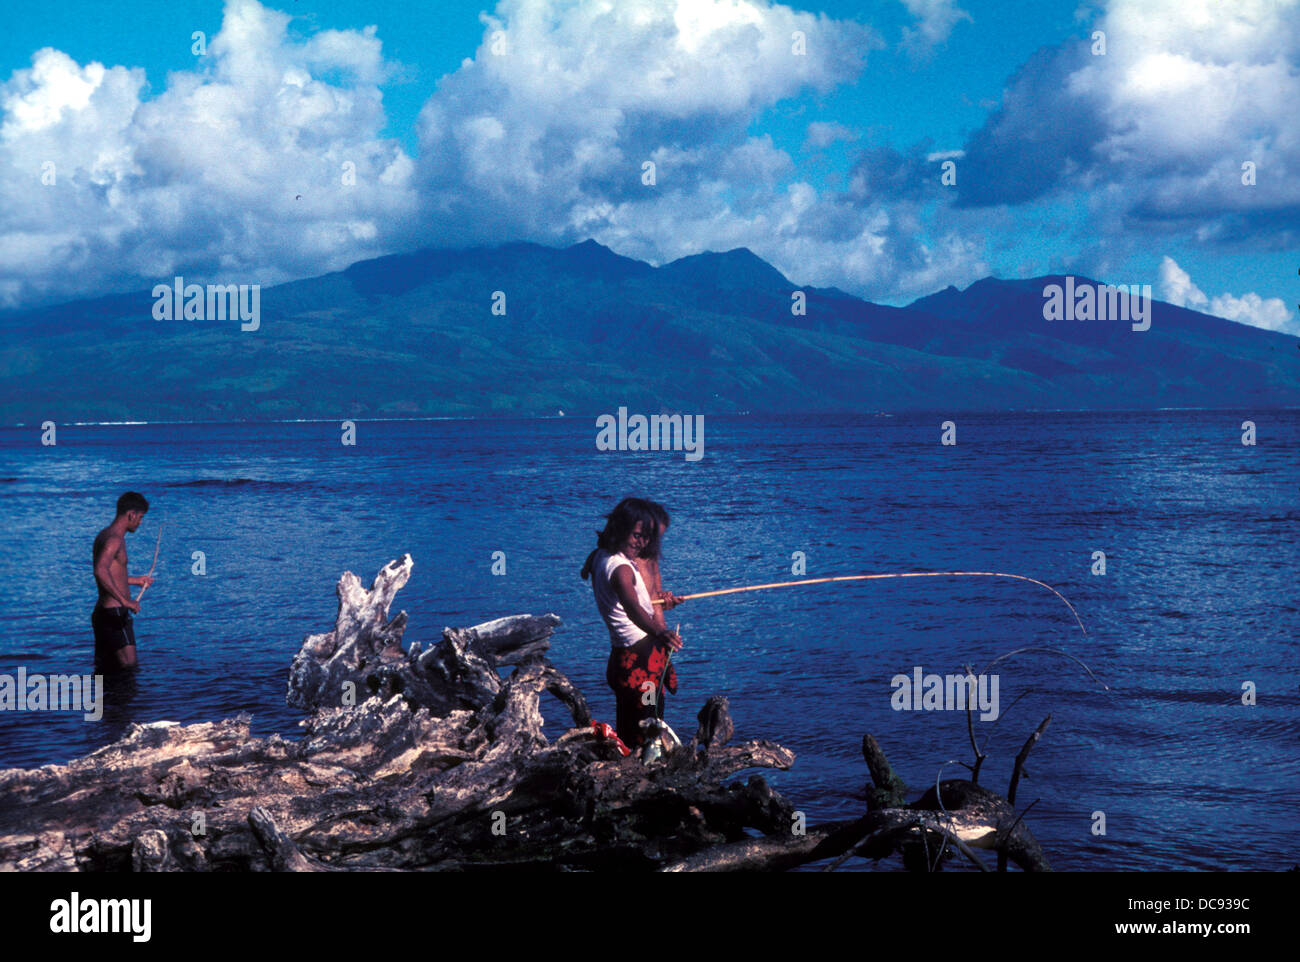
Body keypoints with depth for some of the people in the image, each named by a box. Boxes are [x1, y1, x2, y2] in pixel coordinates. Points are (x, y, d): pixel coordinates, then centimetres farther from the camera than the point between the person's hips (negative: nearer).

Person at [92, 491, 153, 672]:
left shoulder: (104, 536, 17)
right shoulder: (115, 539, -15)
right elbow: (100, 571, -31)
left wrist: (135, 580, 39)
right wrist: (124, 600, -30)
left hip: (102, 613, 10)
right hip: (115, 613, -10)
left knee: (106, 670, 12)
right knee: (129, 667, -14)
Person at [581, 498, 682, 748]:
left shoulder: (600, 556, 8)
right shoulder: (621, 568, -24)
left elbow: (586, 571, 34)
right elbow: (632, 608, -42)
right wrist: (660, 632, -58)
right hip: (640, 655, -10)